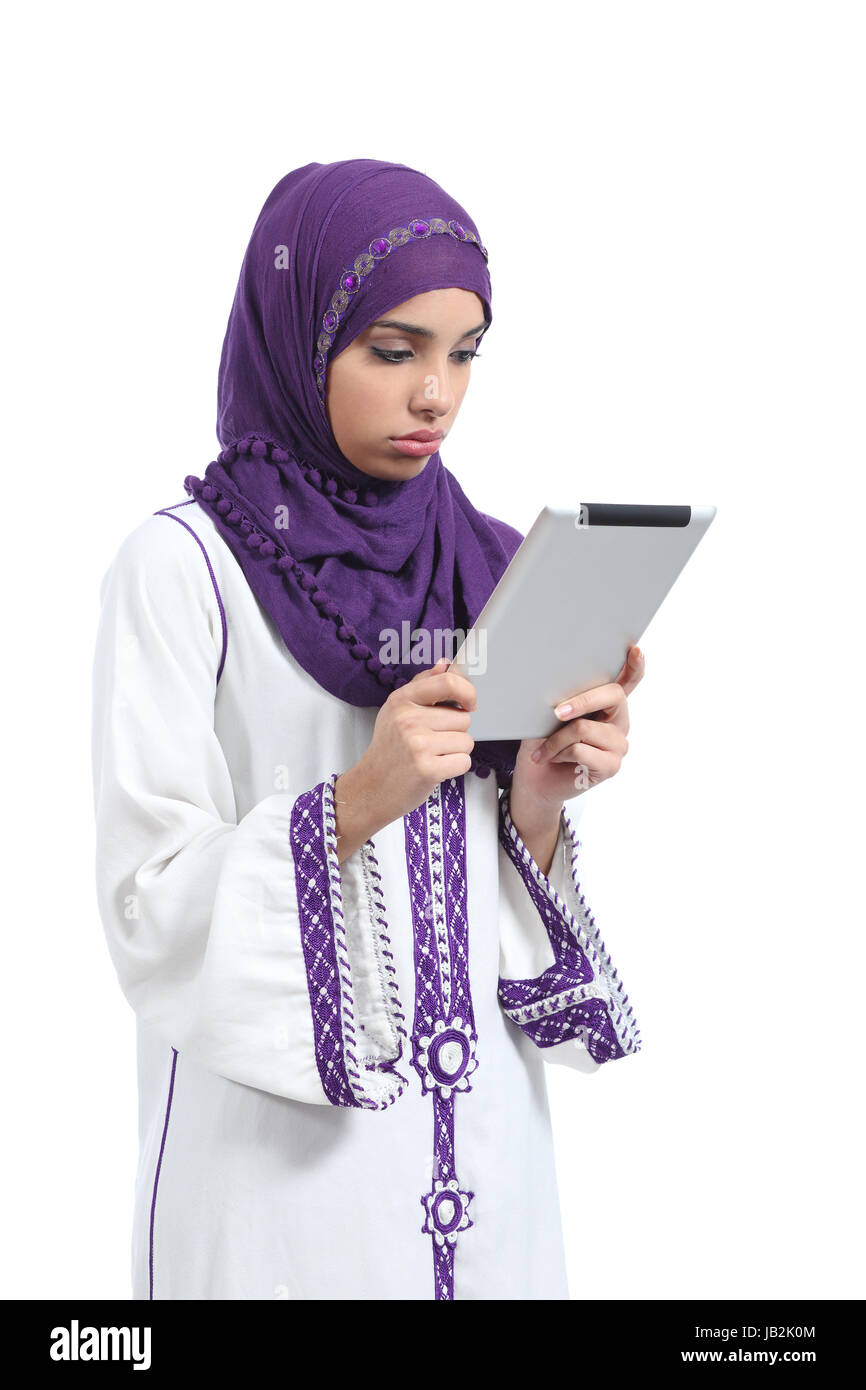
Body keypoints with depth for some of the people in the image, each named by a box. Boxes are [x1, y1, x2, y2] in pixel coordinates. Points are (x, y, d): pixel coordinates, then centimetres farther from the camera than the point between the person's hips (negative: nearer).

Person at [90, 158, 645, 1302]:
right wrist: (358, 800, -26)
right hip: (283, 1149, -5)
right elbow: (149, 908, -14)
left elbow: (493, 902, 8)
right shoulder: (183, 566, -10)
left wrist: (539, 796, -11)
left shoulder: (479, 563, 6)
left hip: (482, 1126, 5)